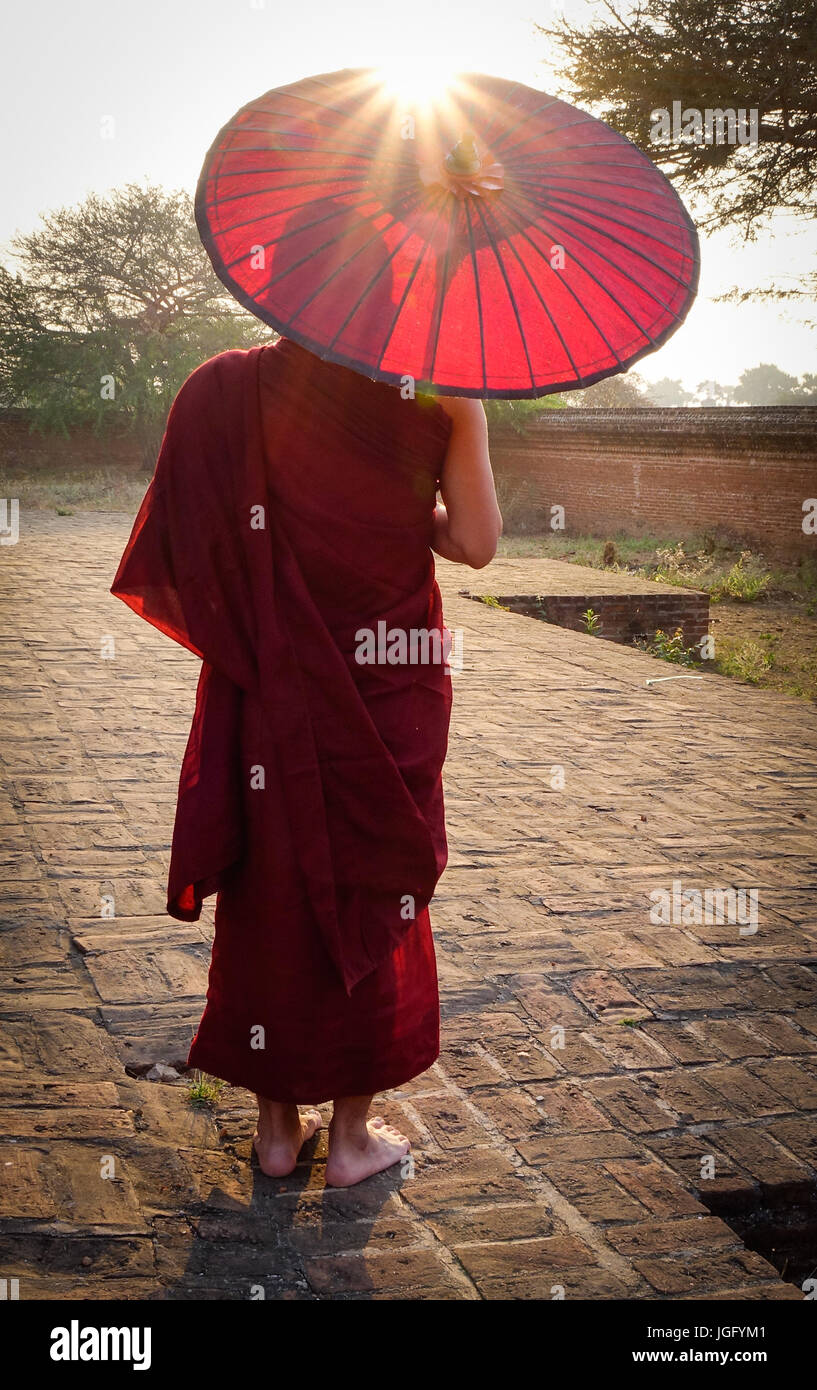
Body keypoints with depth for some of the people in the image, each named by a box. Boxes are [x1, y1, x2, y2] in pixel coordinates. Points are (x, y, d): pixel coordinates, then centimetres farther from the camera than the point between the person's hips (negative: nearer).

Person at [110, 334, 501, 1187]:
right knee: (371, 884, 12)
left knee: (272, 888, 13)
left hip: (273, 685, 1)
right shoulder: (440, 389, -8)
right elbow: (475, 542, -7)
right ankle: (353, 1133, 23)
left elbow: (185, 550, -6)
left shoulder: (230, 389, -5)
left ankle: (278, 1124, 25)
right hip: (390, 676, -1)